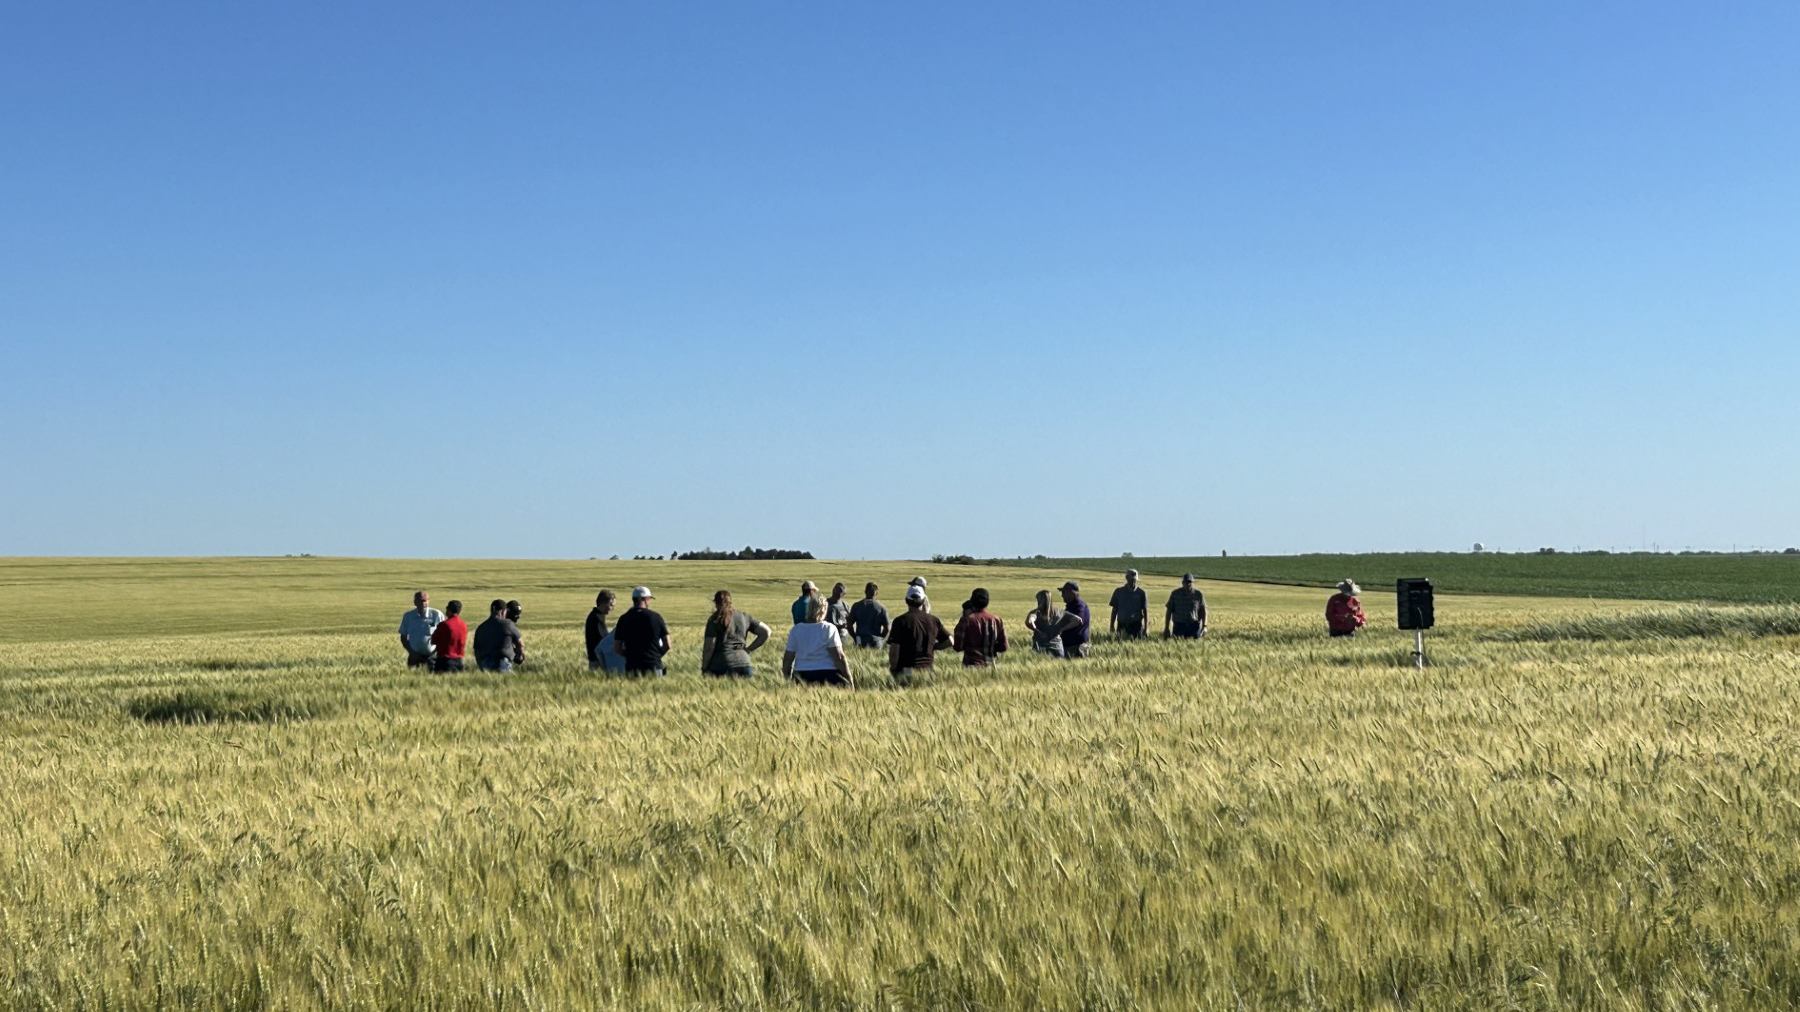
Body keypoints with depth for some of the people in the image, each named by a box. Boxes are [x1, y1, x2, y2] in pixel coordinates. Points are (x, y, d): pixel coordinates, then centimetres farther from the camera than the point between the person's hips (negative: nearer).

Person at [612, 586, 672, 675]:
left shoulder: (623, 619, 2)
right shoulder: (656, 617, 0)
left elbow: (617, 649, 4)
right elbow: (668, 645, 1)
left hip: (632, 667, 1)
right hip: (653, 666, -1)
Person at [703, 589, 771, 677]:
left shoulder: (714, 620, 0)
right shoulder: (744, 617, 14)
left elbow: (709, 646, -5)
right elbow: (766, 632, 13)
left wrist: (704, 668, 3)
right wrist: (749, 649, 15)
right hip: (742, 659, 4)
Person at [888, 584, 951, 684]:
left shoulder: (900, 621, -6)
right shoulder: (933, 620, 6)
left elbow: (894, 648, -9)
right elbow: (949, 641, 10)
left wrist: (893, 669, 4)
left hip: (905, 670, -3)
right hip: (926, 670, 4)